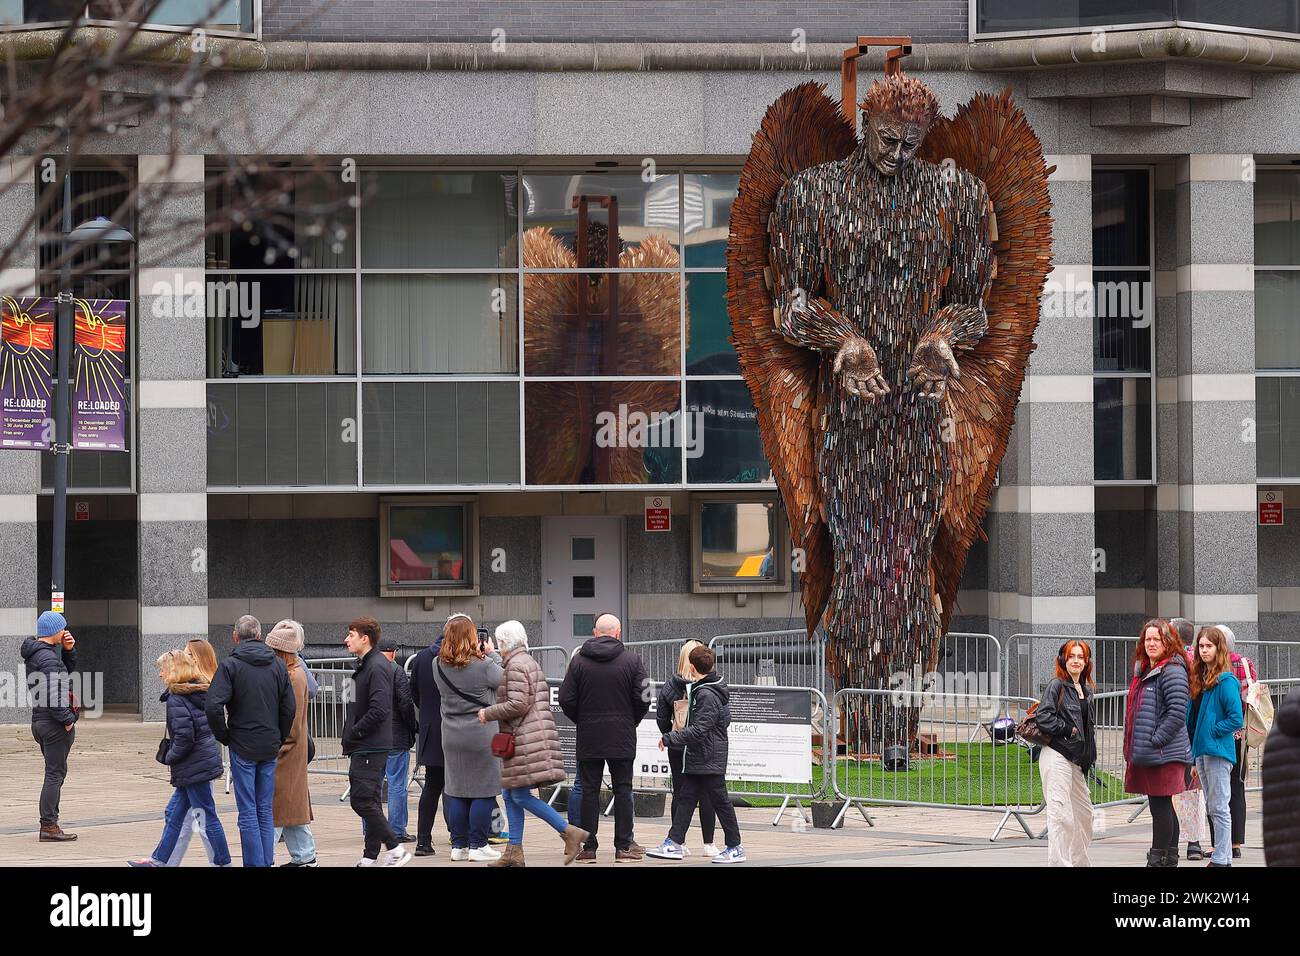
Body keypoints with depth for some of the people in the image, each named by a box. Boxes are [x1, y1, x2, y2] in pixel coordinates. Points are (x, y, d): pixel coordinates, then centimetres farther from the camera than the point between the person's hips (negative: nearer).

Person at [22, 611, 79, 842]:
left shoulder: (35, 653, 14)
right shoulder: (47, 656, -18)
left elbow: (67, 669, 25)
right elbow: (53, 694, -25)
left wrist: (68, 650, 8)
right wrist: (67, 719, -17)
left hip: (40, 721, 10)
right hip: (54, 723, -10)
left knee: (56, 773, 16)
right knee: (55, 775, -6)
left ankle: (49, 824, 18)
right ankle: (48, 826, -5)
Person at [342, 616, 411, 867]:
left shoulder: (377, 667, -16)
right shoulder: (365, 666, 15)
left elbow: (379, 710, -24)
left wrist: (354, 732, -15)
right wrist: (351, 736, 12)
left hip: (371, 748, -10)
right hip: (363, 747, 10)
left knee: (362, 800, -11)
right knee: (368, 801, 12)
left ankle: (395, 848, -8)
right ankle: (371, 856, 17)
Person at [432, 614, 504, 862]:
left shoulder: (438, 665, -3)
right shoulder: (483, 665, -17)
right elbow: (504, 680, -3)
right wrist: (492, 654, 9)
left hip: (452, 736, 5)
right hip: (482, 735, -5)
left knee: (455, 790, 11)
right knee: (484, 790, 3)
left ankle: (458, 845, 14)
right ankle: (478, 846, 3)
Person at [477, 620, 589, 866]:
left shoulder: (516, 666, -12)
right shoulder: (530, 662, 20)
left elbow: (517, 705, -21)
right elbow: (544, 696, 25)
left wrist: (488, 713, -9)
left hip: (525, 737, -11)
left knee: (521, 795, -10)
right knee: (510, 794, 9)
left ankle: (569, 832, -13)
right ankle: (514, 851, 8)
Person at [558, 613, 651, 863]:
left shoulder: (579, 660, -1)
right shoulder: (631, 659, -4)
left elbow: (566, 699, -3)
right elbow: (643, 698, -5)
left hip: (588, 738, 1)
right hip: (622, 738, -1)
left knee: (589, 791, 6)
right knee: (623, 789, 6)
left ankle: (589, 848, 4)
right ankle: (623, 847, 4)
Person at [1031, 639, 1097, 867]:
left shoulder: (1086, 690, 18)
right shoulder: (1056, 686, -6)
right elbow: (1043, 717, -17)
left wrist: (1089, 758, 15)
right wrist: (1068, 730, -14)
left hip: (1076, 759, 9)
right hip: (1056, 756, -9)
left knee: (1084, 813, 15)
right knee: (1061, 813, -13)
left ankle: (1080, 861, 27)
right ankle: (1058, 862, -14)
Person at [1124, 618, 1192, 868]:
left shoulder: (1172, 671, -12)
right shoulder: (1144, 669, 17)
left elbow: (1177, 714, -19)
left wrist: (1155, 740, -18)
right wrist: (1133, 748, 17)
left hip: (1164, 753, -10)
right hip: (1147, 753, 10)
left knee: (1160, 805, -6)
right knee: (1162, 806, 15)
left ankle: (1158, 859, -3)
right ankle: (1170, 858, 23)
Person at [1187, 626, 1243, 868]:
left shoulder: (1226, 681, -12)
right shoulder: (1200, 678, 12)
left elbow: (1236, 719, -17)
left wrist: (1212, 731, -12)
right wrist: (1195, 746, 10)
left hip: (1218, 751, -9)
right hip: (1201, 750, 9)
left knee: (1219, 808, -6)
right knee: (1212, 807, 13)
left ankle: (1221, 859, -3)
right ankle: (1222, 855, 19)